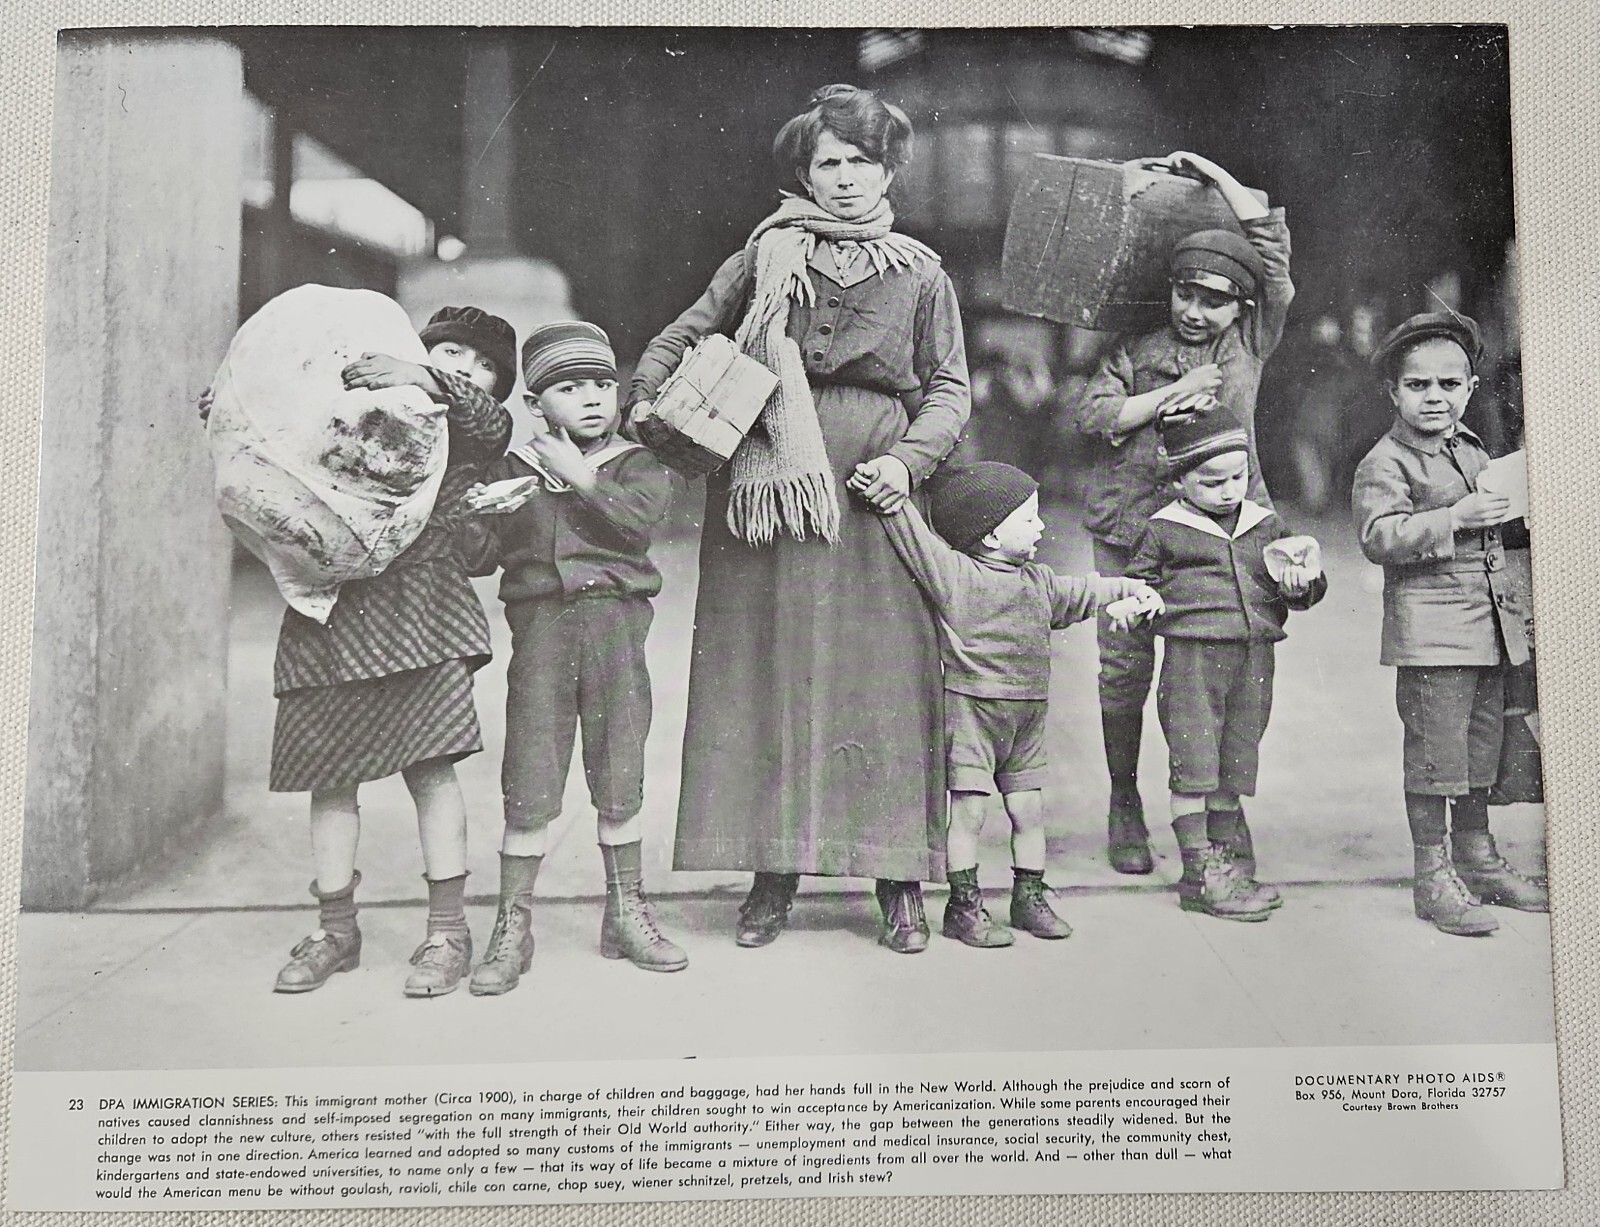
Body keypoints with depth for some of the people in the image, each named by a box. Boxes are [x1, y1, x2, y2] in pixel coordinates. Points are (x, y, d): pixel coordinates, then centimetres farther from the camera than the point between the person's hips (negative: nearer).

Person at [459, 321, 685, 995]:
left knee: (620, 778, 6)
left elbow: (638, 519, -13)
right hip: (540, 624, 0)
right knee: (529, 782, -2)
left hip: (616, 623, 0)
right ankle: (512, 927, 9)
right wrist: (494, 513, -13)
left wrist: (580, 477, -9)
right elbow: (473, 557, 6)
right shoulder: (512, 468, 11)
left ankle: (626, 914, 22)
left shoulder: (636, 464, 9)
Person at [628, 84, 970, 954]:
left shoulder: (920, 273, 11)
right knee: (767, 676, 1)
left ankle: (900, 879, 7)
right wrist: (640, 411, -5)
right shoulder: (763, 260, 10)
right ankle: (774, 872, 10)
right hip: (768, 492, 0)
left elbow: (950, 388, 10)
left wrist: (909, 459, -6)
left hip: (874, 497, 0)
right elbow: (681, 339, 12)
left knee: (883, 679, -1)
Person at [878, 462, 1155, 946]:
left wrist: (1128, 588, 29)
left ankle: (1029, 896, 24)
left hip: (1028, 714, 7)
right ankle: (964, 906, 8)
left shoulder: (1038, 580, 14)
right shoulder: (955, 576, -9)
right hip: (972, 709, -7)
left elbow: (1077, 595, 29)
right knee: (968, 811, -3)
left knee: (1029, 810, 10)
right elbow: (918, 543, -17)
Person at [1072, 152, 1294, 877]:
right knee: (1125, 668, 1)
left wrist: (1212, 174, 17)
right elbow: (1093, 415, -2)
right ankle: (1124, 805, 17)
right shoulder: (1136, 349, 11)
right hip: (1132, 525, 0)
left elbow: (1271, 241, 11)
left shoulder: (1250, 342, 12)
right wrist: (1175, 392, -7)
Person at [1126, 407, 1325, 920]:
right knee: (1192, 763, -3)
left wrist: (1302, 584, -7)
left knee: (1236, 762, 10)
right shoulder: (1165, 531, 1)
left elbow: (1311, 591, 17)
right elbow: (1137, 582, 9)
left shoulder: (1266, 525, 12)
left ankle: (1225, 855, 24)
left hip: (1254, 659, 4)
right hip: (1191, 657, -4)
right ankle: (1200, 872, 6)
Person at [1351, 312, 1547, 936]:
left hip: (1491, 626, 8)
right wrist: (1454, 518, -26)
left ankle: (1477, 858, 28)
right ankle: (1432, 875, 6)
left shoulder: (1474, 452, 17)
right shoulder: (1386, 462, -9)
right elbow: (1379, 537, -22)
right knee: (1434, 752, -4)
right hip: (1430, 631, -8)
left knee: (1482, 747, 15)